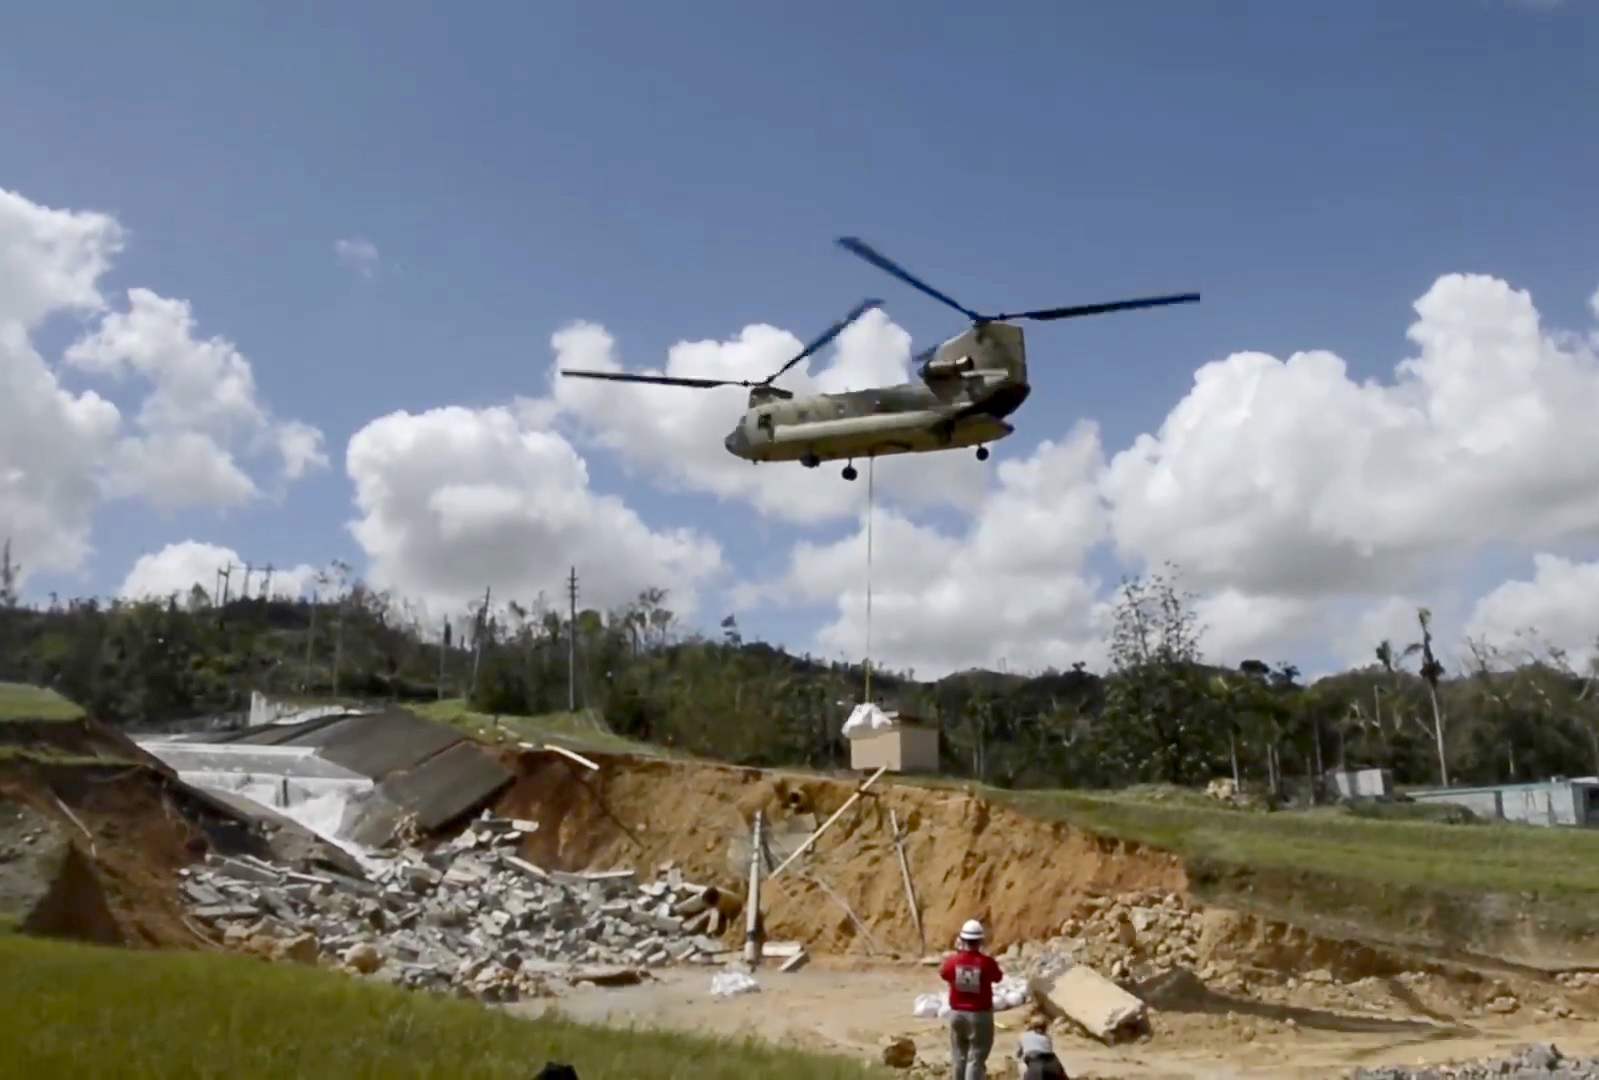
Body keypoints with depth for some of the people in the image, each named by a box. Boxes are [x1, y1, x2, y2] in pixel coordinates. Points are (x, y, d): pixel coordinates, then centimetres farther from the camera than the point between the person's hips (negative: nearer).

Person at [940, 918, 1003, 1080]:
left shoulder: (952, 960, -9)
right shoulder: (987, 962, -16)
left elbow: (944, 974, 13)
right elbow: (998, 977, 4)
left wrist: (957, 952, 16)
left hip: (957, 1013, 4)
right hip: (980, 1014, -3)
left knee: (959, 1056, 17)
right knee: (976, 1058, 0)